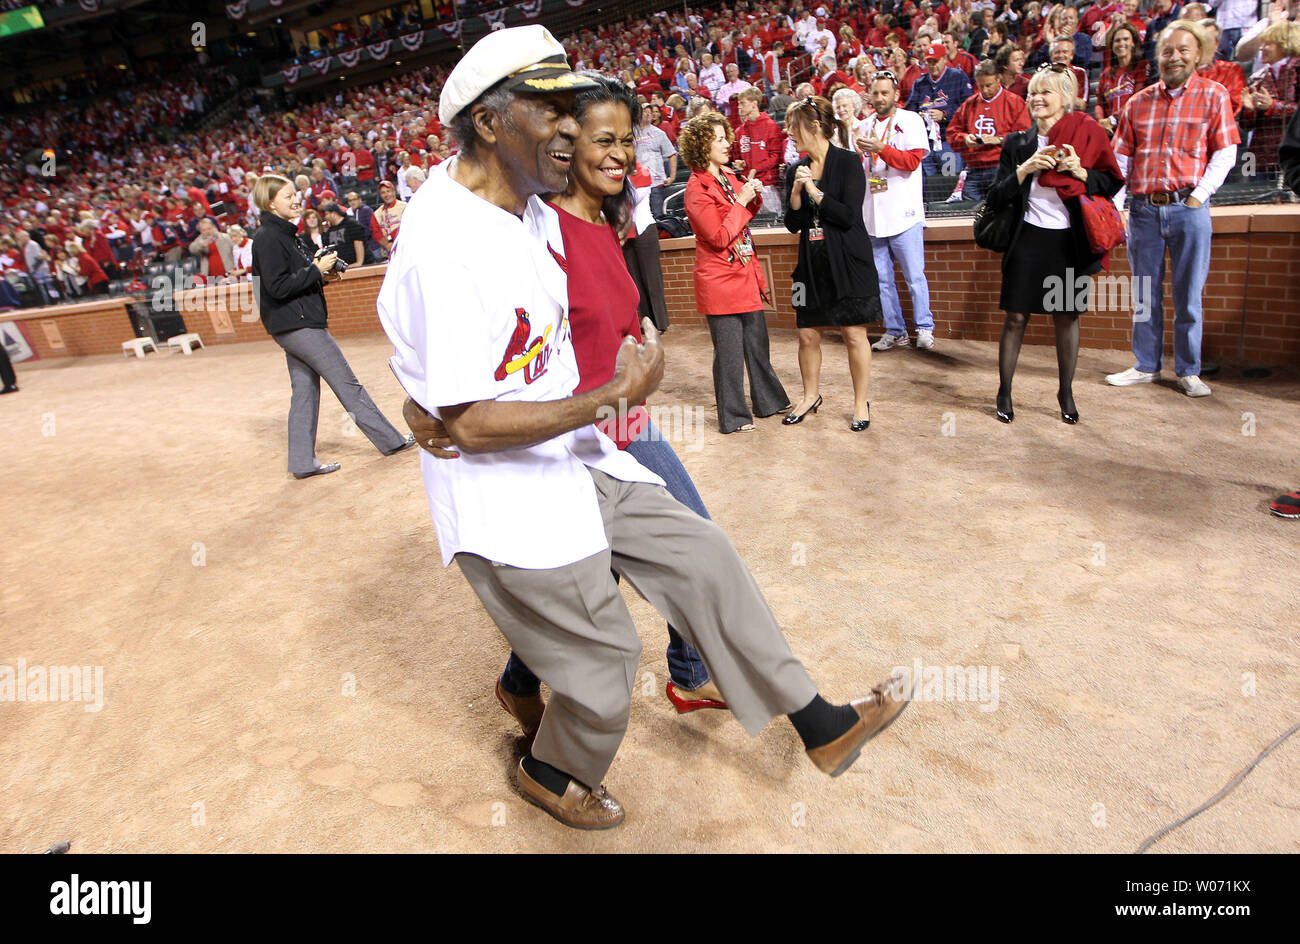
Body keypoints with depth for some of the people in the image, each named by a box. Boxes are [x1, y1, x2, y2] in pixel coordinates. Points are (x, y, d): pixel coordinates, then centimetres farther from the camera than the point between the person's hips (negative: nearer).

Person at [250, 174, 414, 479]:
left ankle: (303, 462, 15)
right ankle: (390, 440, 7)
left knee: (305, 391, 10)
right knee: (348, 384, -2)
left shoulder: (282, 233, 16)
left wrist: (321, 270, 5)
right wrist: (316, 269, -16)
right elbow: (277, 286, -20)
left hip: (294, 324, 10)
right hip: (296, 323, -10)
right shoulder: (268, 237, -13)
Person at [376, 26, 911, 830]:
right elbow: (469, 424, -25)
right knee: (604, 660, 4)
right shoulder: (443, 244, -25)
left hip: (576, 459, 9)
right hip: (505, 498, -9)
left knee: (701, 554, 9)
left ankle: (818, 724, 24)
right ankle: (554, 775, 39)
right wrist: (611, 398, -24)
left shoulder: (535, 209, 5)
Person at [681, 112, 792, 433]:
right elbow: (719, 237, -21)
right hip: (719, 280, -8)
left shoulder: (728, 176, 11)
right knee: (729, 351, 0)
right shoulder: (697, 189, -15)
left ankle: (770, 401, 31)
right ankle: (733, 417, 13)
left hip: (745, 273, 9)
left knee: (757, 342, 17)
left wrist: (754, 195, 5)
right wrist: (741, 200, -17)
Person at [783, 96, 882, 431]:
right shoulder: (796, 170, 8)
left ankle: (861, 402, 14)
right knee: (807, 334, 7)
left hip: (847, 263, -5)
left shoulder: (848, 162, -6)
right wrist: (796, 191, -10)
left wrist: (814, 191, -15)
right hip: (812, 263, 5)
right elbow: (793, 224, 6)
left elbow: (849, 215, -14)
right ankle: (811, 395, 28)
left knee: (854, 333, 0)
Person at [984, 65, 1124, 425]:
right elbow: (996, 199, -1)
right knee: (1016, 317, -1)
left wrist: (1079, 171, -13)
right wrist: (1025, 169, -14)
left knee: (1067, 317, 6)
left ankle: (1066, 392, 20)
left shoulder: (1086, 135, 2)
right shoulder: (1017, 144, 4)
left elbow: (1112, 183, 4)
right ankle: (1004, 392, 11)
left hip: (1070, 241, 0)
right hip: (1028, 238, 0)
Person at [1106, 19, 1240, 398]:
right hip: (1143, 209, 2)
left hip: (1188, 209, -2)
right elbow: (1121, 158, 9)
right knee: (1145, 293, 8)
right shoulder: (1137, 103, 11)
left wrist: (1198, 196, -10)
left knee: (1188, 295, 2)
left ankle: (1188, 371, 12)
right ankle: (1146, 366, 19)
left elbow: (1225, 154, 0)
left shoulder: (1214, 95, 6)